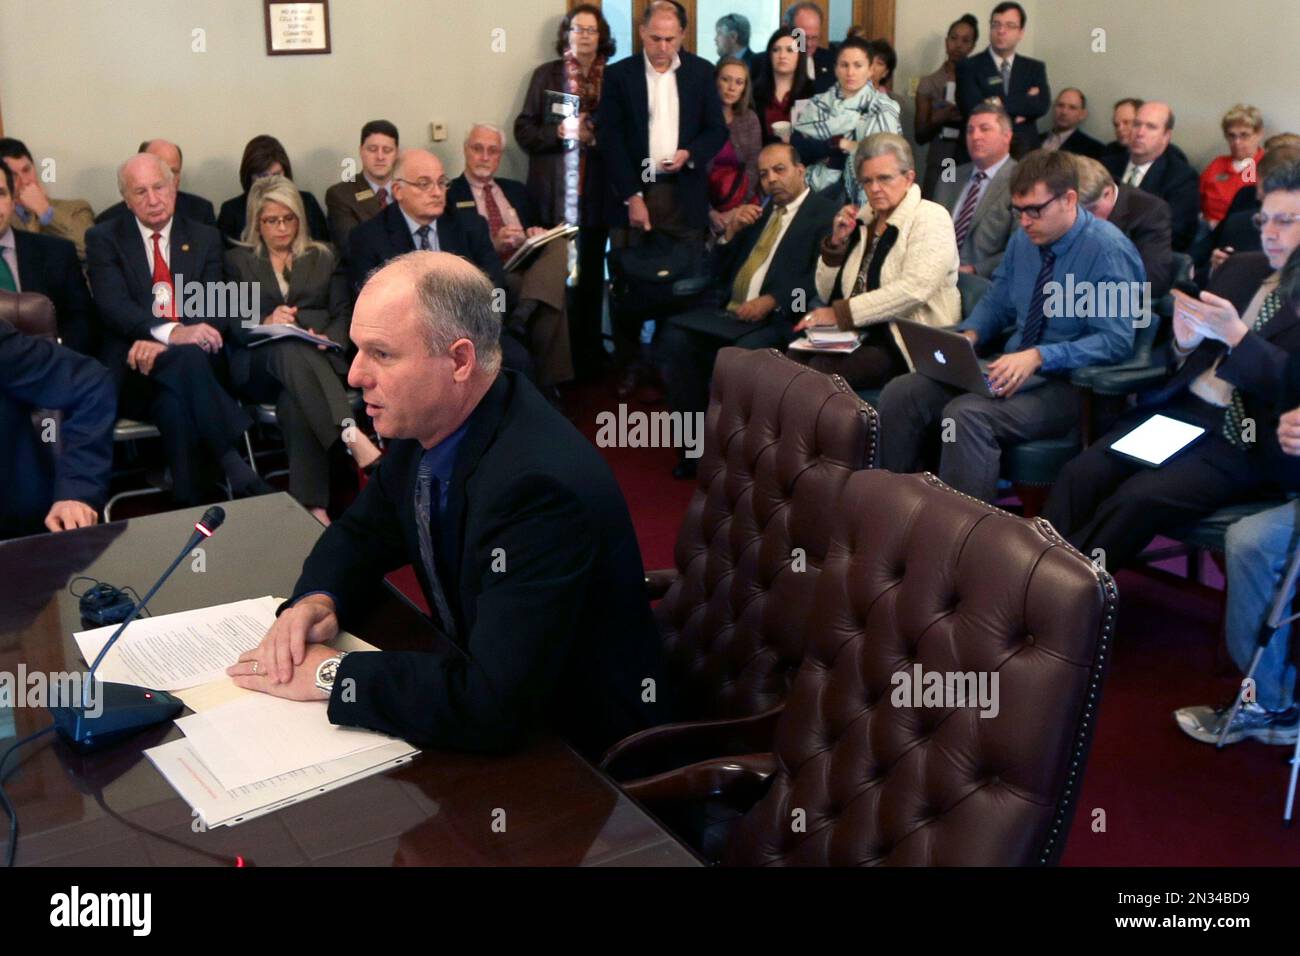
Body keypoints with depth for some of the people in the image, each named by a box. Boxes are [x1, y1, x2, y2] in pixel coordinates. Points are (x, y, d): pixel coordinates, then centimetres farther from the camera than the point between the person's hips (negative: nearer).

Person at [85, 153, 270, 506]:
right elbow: (113, 307, -6)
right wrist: (172, 333, -27)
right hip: (135, 370, -2)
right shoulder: (104, 239, 11)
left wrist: (159, 344, -16)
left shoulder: (205, 238, 16)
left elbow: (216, 308, 3)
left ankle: (192, 505, -35)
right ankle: (234, 466, -43)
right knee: (188, 358, -36)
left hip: (197, 359, 2)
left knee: (175, 403, -36)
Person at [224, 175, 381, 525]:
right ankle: (352, 436, -60)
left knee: (295, 402, -37)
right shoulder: (237, 260, 21)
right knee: (290, 347, -40)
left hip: (318, 357, 1)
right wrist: (265, 322, -15)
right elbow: (232, 322, 8)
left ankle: (312, 505, -49)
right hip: (259, 361, -1)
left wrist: (328, 338, -11)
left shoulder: (323, 258, 23)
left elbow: (343, 315, 12)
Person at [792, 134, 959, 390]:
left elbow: (914, 290, -18)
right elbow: (828, 295, 18)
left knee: (822, 369, -31)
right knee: (793, 359, -25)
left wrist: (840, 313, -18)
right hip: (855, 334, 6)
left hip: (910, 343, -6)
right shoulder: (862, 222, 18)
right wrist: (837, 242, 2)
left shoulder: (930, 218, -2)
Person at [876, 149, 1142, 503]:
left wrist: (1038, 357, -29)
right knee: (901, 393, -11)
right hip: (1012, 368, 7)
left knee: (967, 414, -34)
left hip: (1070, 384, -7)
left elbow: (1116, 340, -19)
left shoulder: (1108, 250, -14)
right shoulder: (1024, 238, 7)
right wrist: (969, 335, -3)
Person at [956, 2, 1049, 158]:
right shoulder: (969, 67, 1)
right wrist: (1025, 103, -7)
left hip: (1024, 154, 3)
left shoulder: (1035, 68, 12)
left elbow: (1042, 105, -5)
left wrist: (999, 104, -12)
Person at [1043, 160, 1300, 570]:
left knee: (1137, 499, -27)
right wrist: (1186, 342, -4)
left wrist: (1235, 334, -23)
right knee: (1079, 476, -17)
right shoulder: (1240, 268, 16)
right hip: (1179, 410, 6)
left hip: (1245, 440, -6)